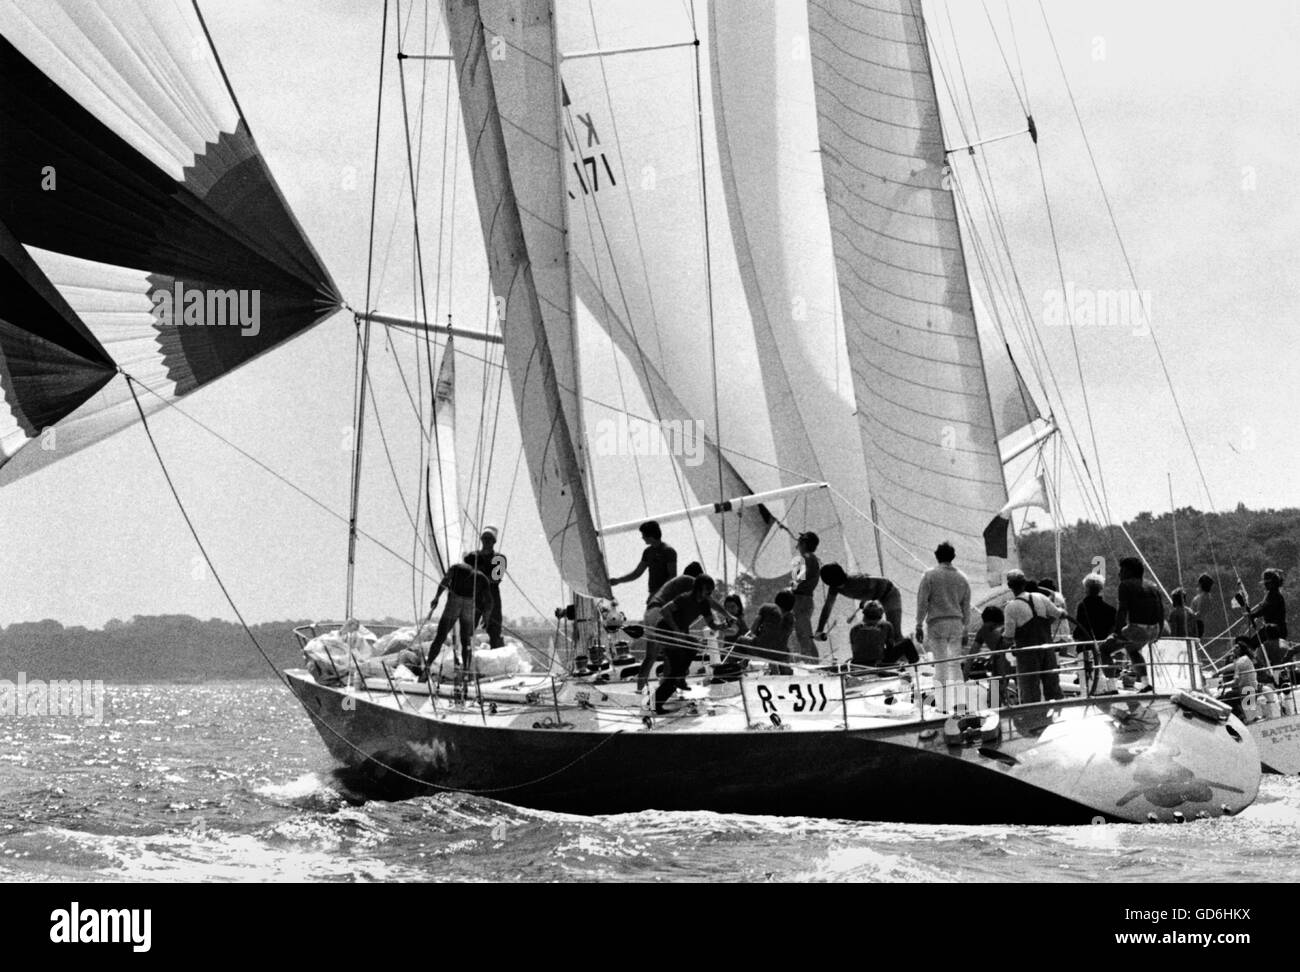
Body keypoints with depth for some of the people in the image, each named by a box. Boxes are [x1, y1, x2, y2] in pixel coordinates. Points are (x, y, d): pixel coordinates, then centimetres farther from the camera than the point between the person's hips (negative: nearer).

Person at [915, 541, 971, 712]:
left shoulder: (929, 575, -3)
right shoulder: (962, 578, 10)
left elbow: (922, 602, -6)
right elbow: (966, 608, 13)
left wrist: (919, 625, -2)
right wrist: (965, 631, 18)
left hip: (936, 623, -4)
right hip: (956, 624, 4)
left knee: (941, 664, -1)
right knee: (955, 664, 11)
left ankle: (945, 706, -3)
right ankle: (960, 701, 2)